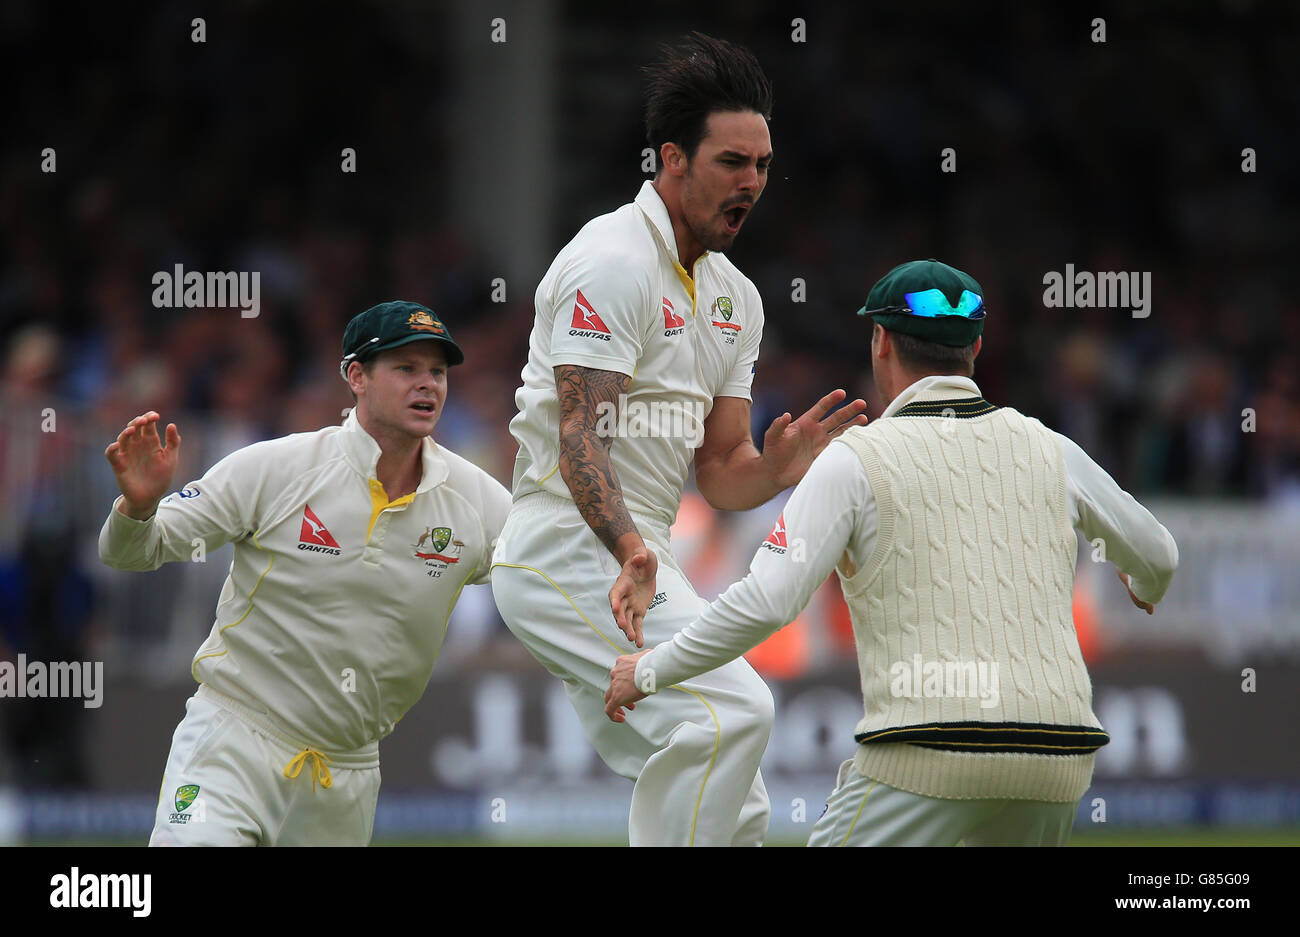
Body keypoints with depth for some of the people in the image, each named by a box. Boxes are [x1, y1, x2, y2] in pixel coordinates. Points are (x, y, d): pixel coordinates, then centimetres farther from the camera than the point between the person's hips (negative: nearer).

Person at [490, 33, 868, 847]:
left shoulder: (735, 297, 16)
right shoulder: (613, 263, -12)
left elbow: (720, 475, 15)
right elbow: (579, 434, -23)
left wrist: (779, 467, -9)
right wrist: (630, 553, -40)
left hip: (633, 556, 10)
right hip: (572, 550, -10)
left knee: (736, 813, 7)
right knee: (731, 709, -27)